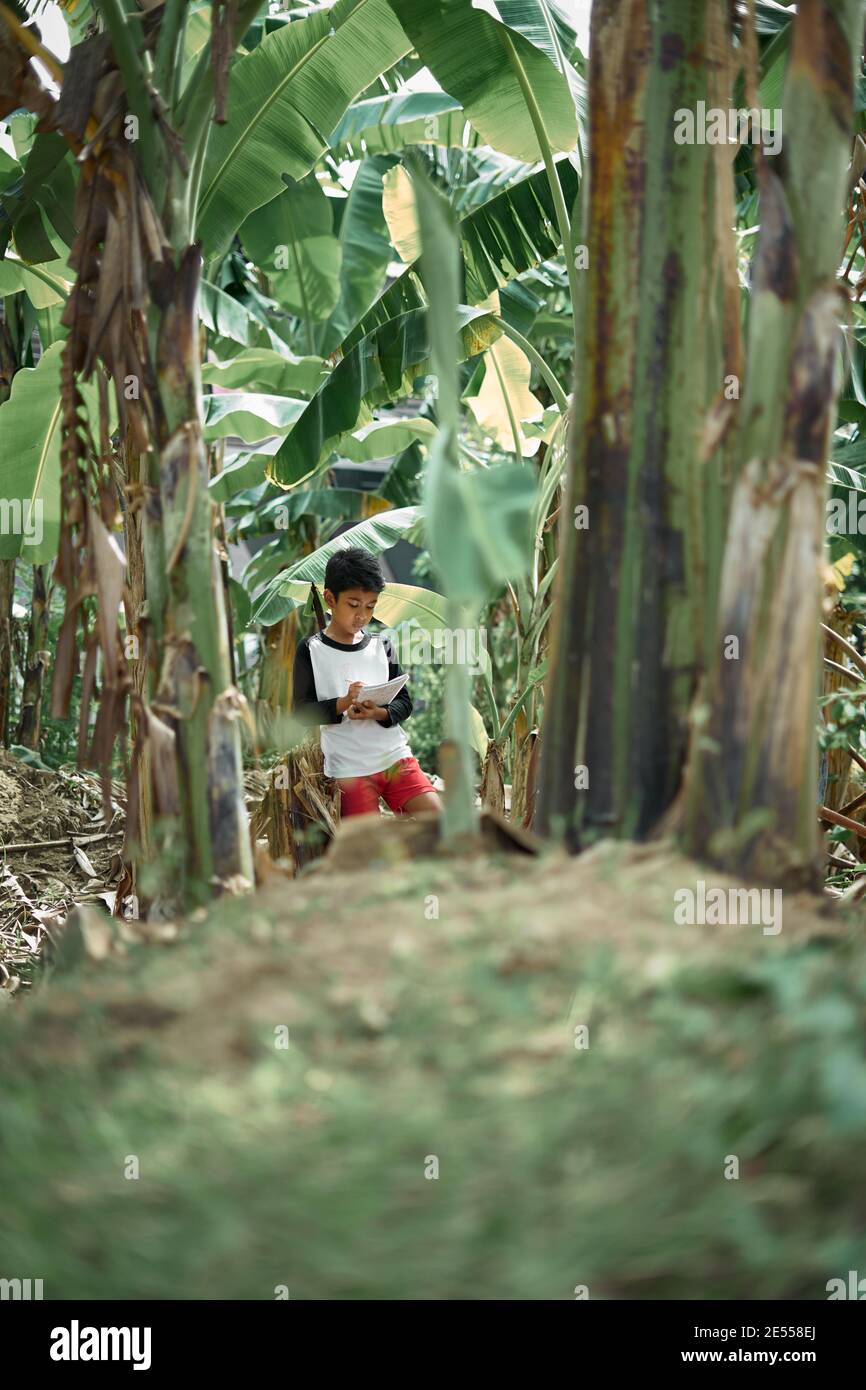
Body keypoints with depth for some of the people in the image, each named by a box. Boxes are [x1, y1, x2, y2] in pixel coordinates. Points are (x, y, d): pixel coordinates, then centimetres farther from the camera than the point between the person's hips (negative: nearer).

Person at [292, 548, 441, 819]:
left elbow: (404, 703, 9)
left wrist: (380, 713, -13)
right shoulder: (311, 650, 0)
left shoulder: (381, 646, 9)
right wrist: (343, 703, -20)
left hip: (395, 756, 3)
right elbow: (302, 711, -4)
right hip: (349, 769, -3)